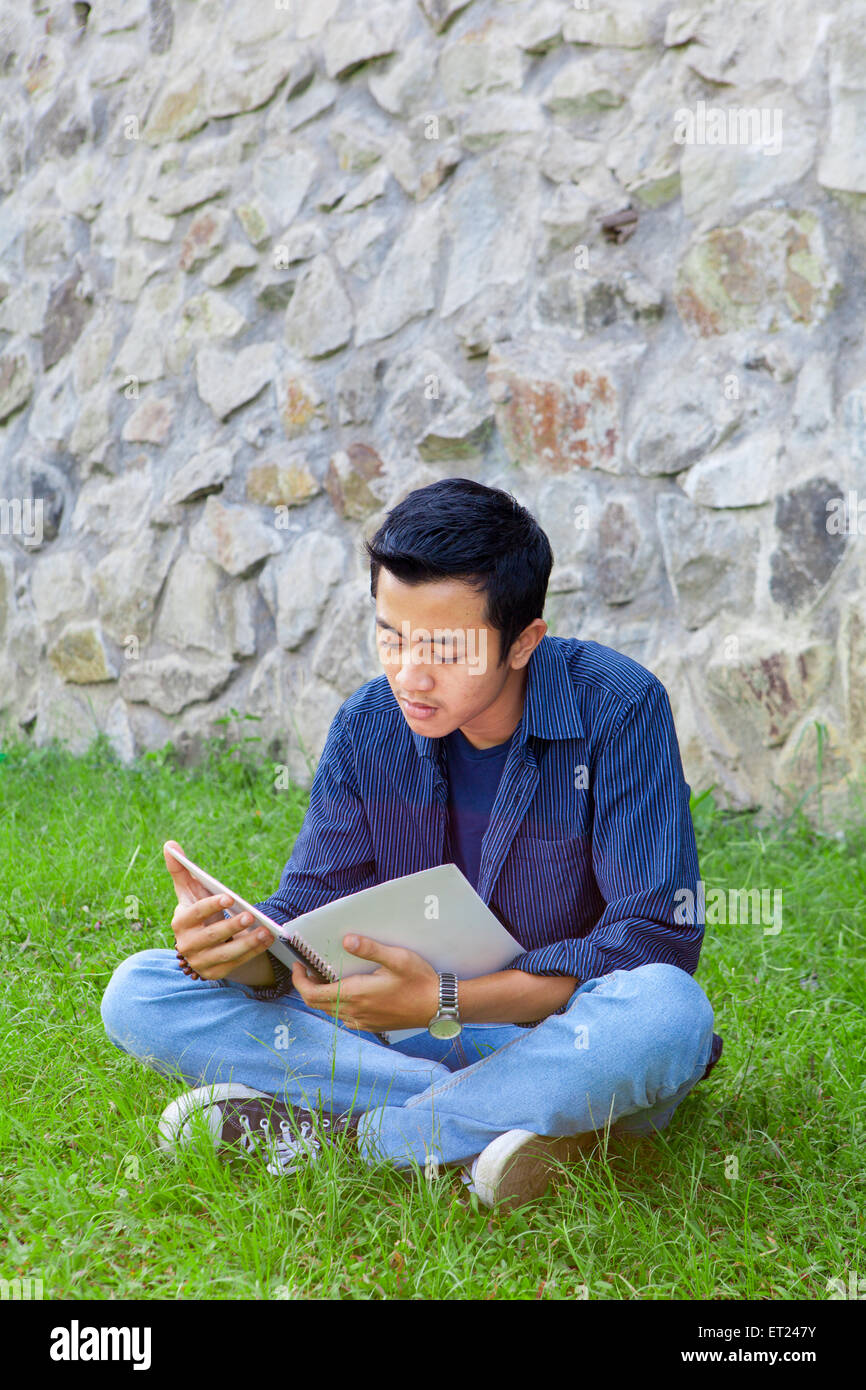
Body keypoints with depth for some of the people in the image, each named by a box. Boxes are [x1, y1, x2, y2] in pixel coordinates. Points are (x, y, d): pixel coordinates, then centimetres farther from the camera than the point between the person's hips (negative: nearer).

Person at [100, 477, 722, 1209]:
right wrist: (244, 945, -26)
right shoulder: (367, 726, -3)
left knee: (666, 1011, -40)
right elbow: (310, 914, 0)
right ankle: (497, 1112, -22)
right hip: (419, 1033, 4)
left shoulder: (620, 709, -16)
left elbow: (655, 941, -21)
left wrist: (444, 1002, -30)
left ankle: (339, 1129, -22)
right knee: (137, 995, -12)